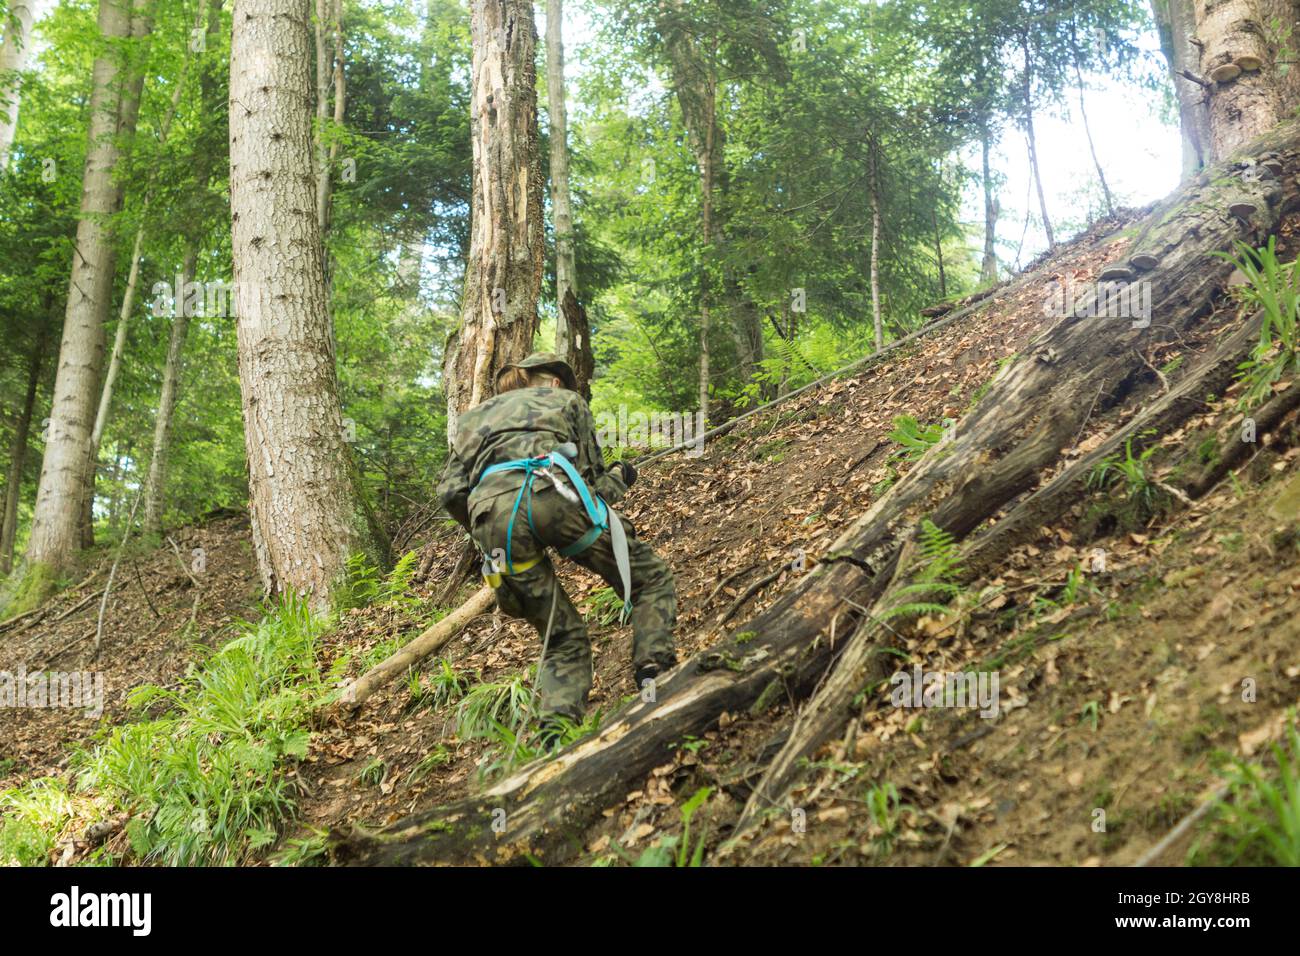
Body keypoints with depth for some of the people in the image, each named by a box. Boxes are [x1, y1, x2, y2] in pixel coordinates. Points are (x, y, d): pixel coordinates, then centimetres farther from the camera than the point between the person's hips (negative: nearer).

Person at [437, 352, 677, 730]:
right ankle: (652, 668, -7)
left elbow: (451, 493, 21)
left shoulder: (476, 416, 37)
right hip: (551, 492, -3)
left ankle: (557, 725, -6)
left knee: (563, 636, 16)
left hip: (489, 510, 3)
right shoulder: (566, 400, 30)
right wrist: (619, 476, 44)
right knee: (650, 580, 15)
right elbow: (592, 480, 22)